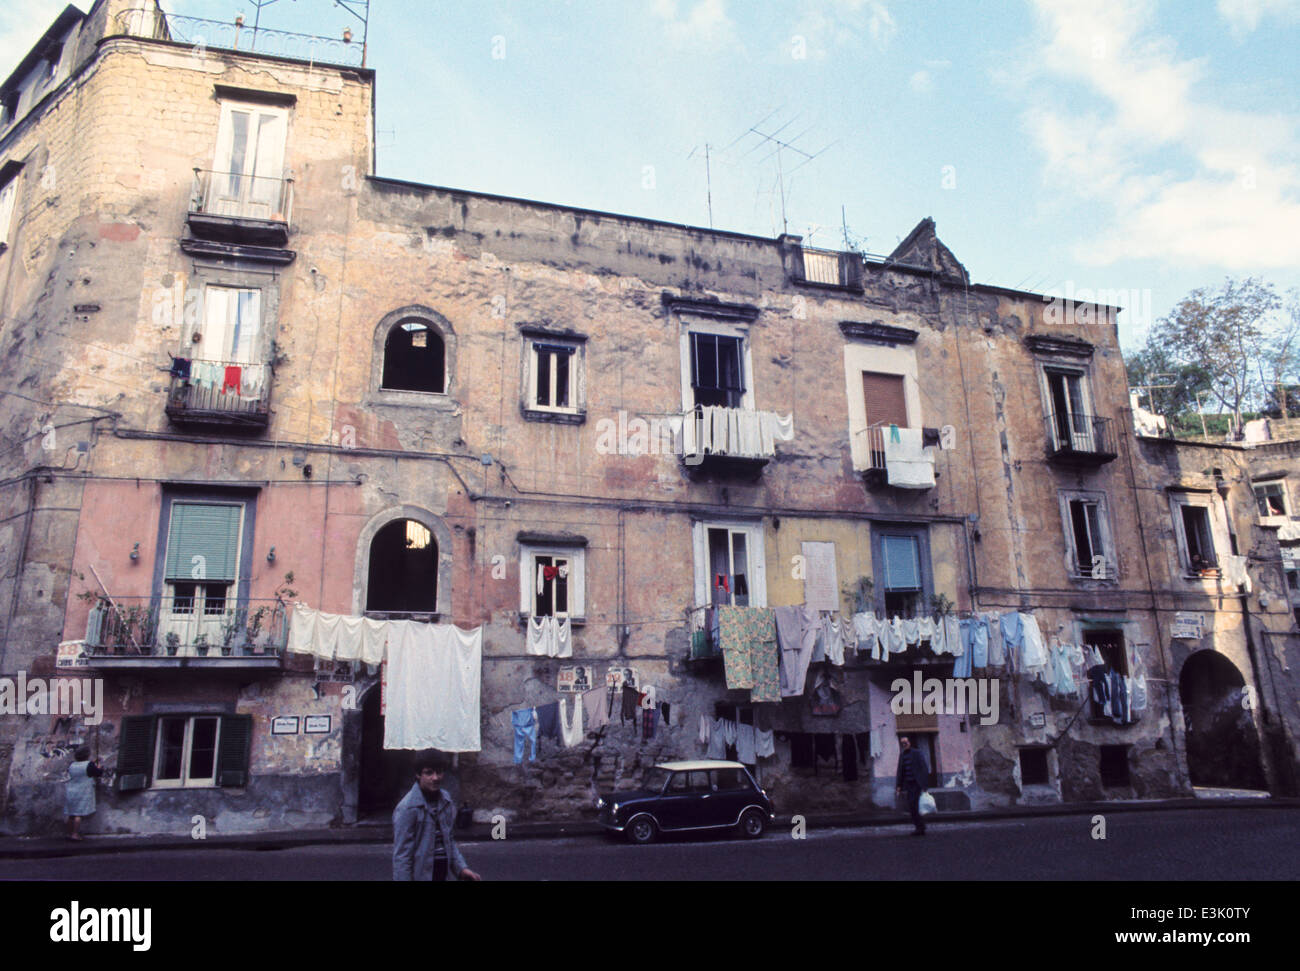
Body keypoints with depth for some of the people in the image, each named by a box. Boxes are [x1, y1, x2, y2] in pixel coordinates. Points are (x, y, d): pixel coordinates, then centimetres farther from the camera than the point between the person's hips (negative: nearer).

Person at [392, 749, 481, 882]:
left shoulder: (446, 800, 5)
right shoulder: (407, 808, -17)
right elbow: (401, 855, -16)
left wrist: (461, 868, 4)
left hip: (442, 871, 7)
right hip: (421, 874, -6)